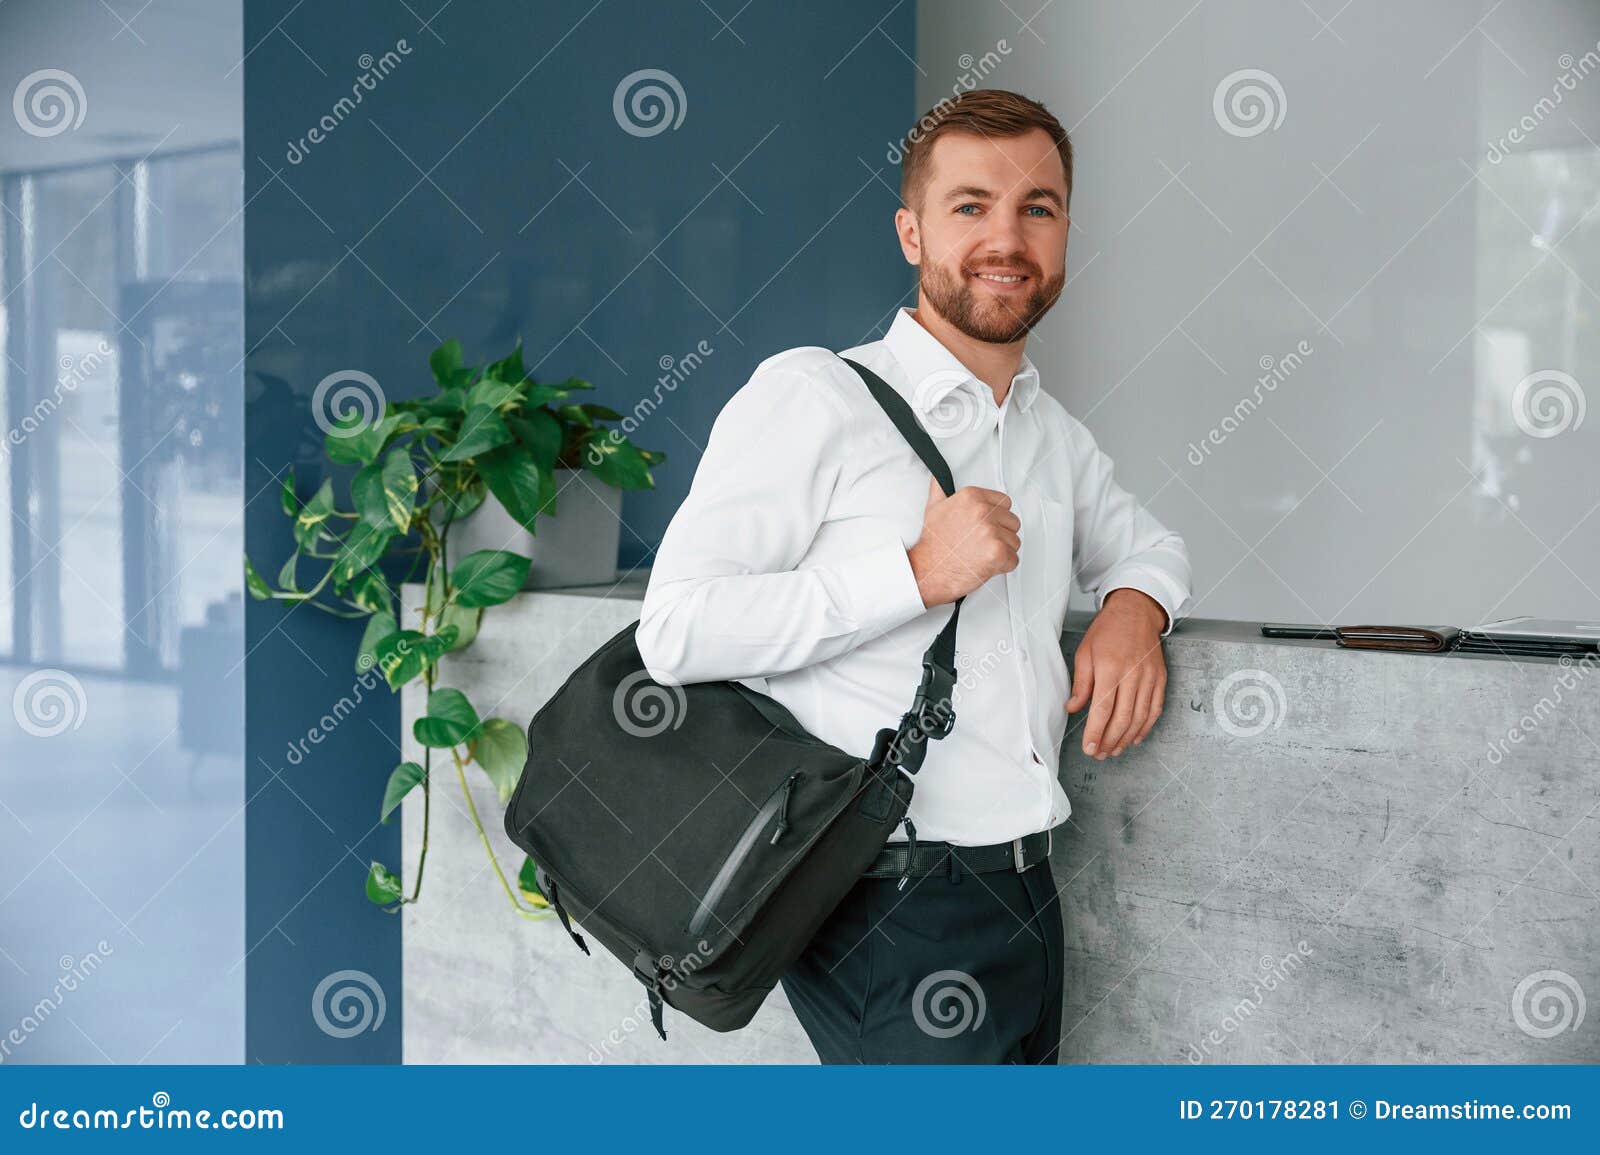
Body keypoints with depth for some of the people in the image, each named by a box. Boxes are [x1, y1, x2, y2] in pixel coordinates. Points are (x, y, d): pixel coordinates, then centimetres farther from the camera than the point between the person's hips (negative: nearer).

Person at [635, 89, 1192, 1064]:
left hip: (1027, 898, 7)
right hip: (891, 910, -7)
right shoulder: (813, 395, -8)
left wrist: (1134, 608, 9)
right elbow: (677, 631, -16)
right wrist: (919, 573, -19)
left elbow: (1142, 539, 34)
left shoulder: (1056, 435, 15)